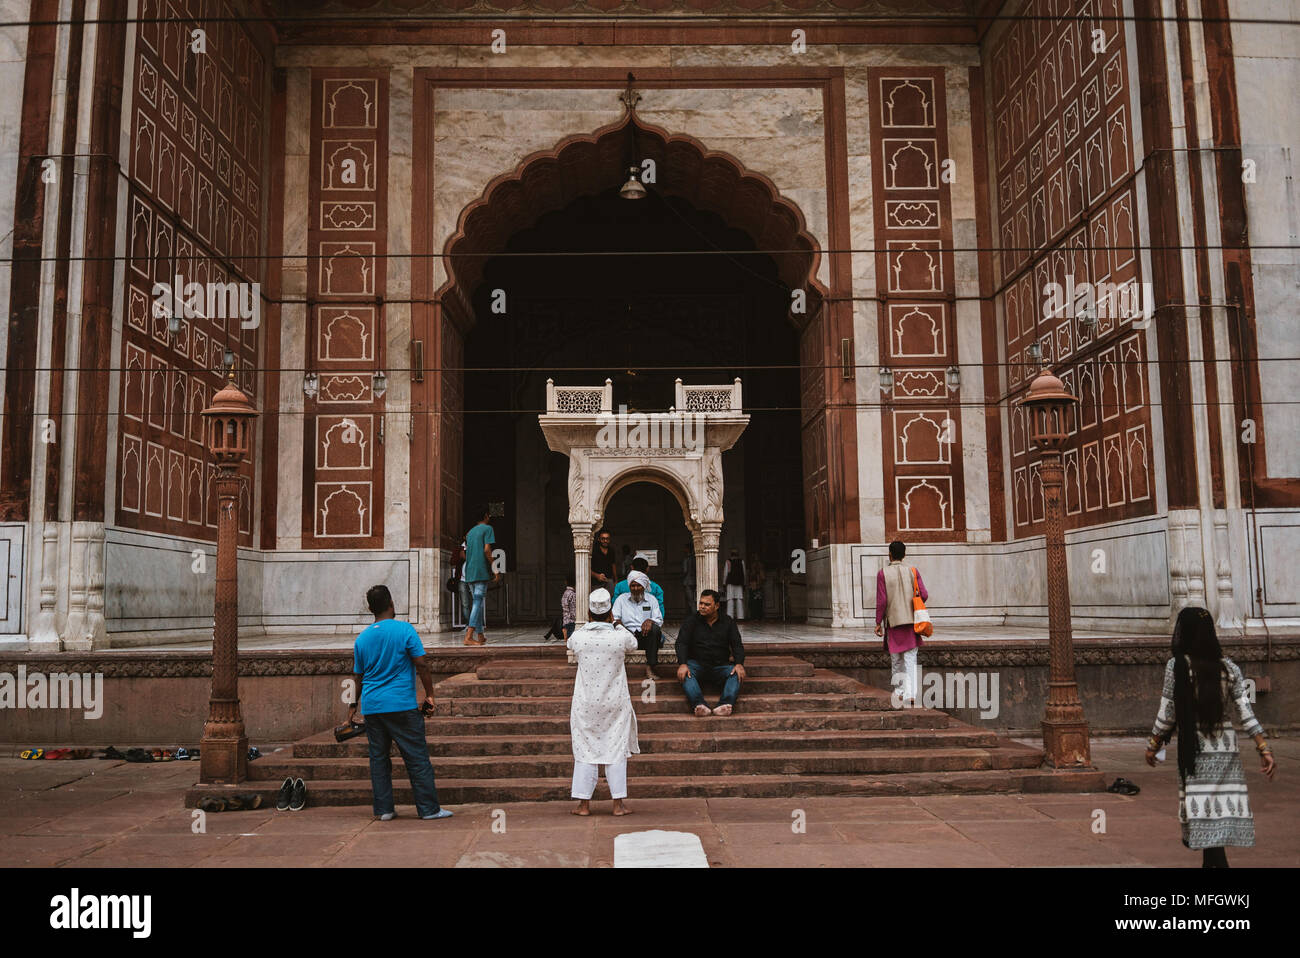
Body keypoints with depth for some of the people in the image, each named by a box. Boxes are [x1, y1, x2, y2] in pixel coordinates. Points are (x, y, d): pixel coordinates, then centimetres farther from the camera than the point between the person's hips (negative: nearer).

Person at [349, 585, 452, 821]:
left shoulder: (362, 638, 7)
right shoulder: (404, 629, -7)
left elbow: (358, 677, 13)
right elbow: (422, 665, -10)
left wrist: (353, 706, 23)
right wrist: (429, 694, 0)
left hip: (372, 706, 5)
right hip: (402, 704, -5)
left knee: (378, 758, 12)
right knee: (417, 758, 1)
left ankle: (384, 809, 14)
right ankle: (429, 808, 3)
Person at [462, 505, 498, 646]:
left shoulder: (470, 532, 19)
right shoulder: (487, 528, -2)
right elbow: (487, 550, -13)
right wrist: (495, 570, -9)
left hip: (469, 573, 7)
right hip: (481, 572, -7)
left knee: (477, 603, 13)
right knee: (478, 602, -11)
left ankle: (481, 636, 17)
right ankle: (469, 636, -21)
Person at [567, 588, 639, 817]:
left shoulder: (579, 637, -10)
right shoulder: (620, 637, -12)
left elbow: (570, 644, 15)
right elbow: (633, 644, 12)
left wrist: (590, 625, 21)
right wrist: (615, 625, 24)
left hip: (586, 704, 1)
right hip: (615, 703, -1)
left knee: (585, 750, 9)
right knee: (616, 750, 8)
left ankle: (584, 804, 12)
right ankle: (618, 804, 10)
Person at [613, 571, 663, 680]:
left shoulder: (652, 599, 16)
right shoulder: (622, 599, 16)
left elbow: (659, 620, 5)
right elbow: (614, 618, 7)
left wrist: (650, 621, -18)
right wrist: (617, 622, -18)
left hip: (646, 636, 0)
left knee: (655, 628, -33)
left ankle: (650, 667, -32)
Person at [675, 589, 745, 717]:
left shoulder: (728, 622, 11)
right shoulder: (691, 622, 8)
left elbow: (737, 645, 4)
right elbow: (681, 643, -3)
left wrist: (739, 663, -18)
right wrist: (682, 664, -23)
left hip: (720, 665, 1)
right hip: (697, 663, -1)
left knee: (737, 673, -28)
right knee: (685, 673, -33)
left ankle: (726, 704, -48)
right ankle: (699, 705, -52)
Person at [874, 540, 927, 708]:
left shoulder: (883, 574, -4)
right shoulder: (912, 571, 2)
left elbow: (881, 601, -8)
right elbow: (924, 595, -2)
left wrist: (878, 623, -2)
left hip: (893, 620, -1)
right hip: (911, 620, 1)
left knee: (896, 659, 13)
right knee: (911, 659, 0)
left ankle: (899, 690, 14)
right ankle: (911, 694, -10)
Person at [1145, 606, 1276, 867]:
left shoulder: (1177, 666, -8)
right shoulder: (1229, 668, 3)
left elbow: (1167, 714, -7)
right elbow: (1246, 713, -1)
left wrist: (1152, 745, 4)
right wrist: (1264, 749, 3)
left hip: (1195, 748, -4)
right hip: (1226, 748, 4)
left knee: (1204, 809, -2)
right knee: (1225, 806, 14)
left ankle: (1216, 860, -9)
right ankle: (1211, 860, 24)